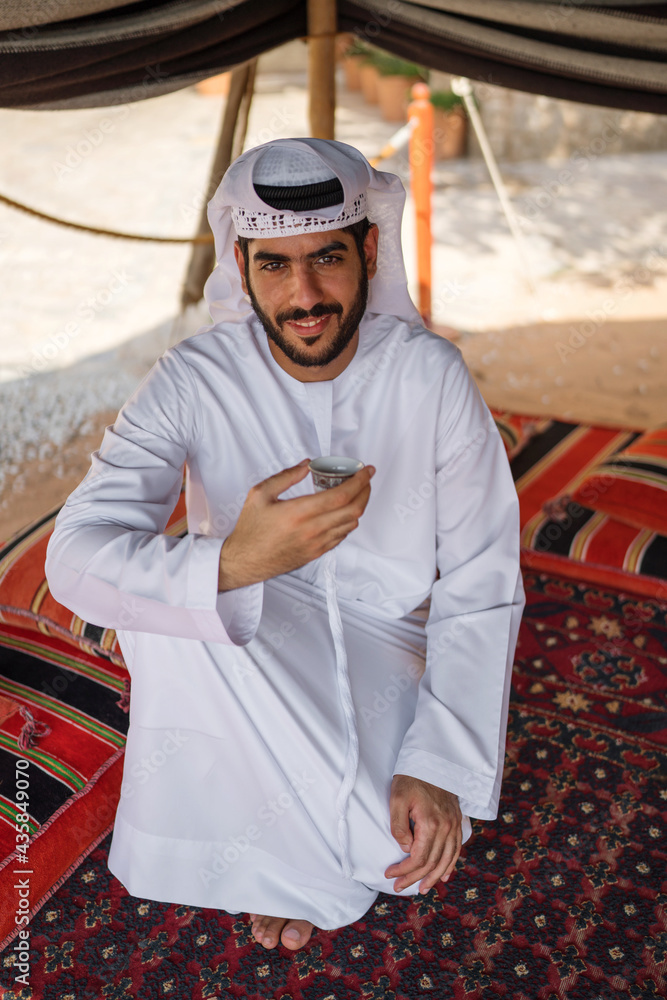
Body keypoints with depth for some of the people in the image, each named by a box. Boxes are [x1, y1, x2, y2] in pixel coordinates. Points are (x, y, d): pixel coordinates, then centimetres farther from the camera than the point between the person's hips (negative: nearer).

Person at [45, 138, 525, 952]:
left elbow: (481, 590, -11)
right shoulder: (192, 381, -15)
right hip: (246, 659, 0)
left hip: (386, 649, 0)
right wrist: (231, 563, -46)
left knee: (410, 848, -25)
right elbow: (75, 557, -26)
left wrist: (441, 766, -22)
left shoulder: (433, 376, -13)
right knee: (169, 579, -32)